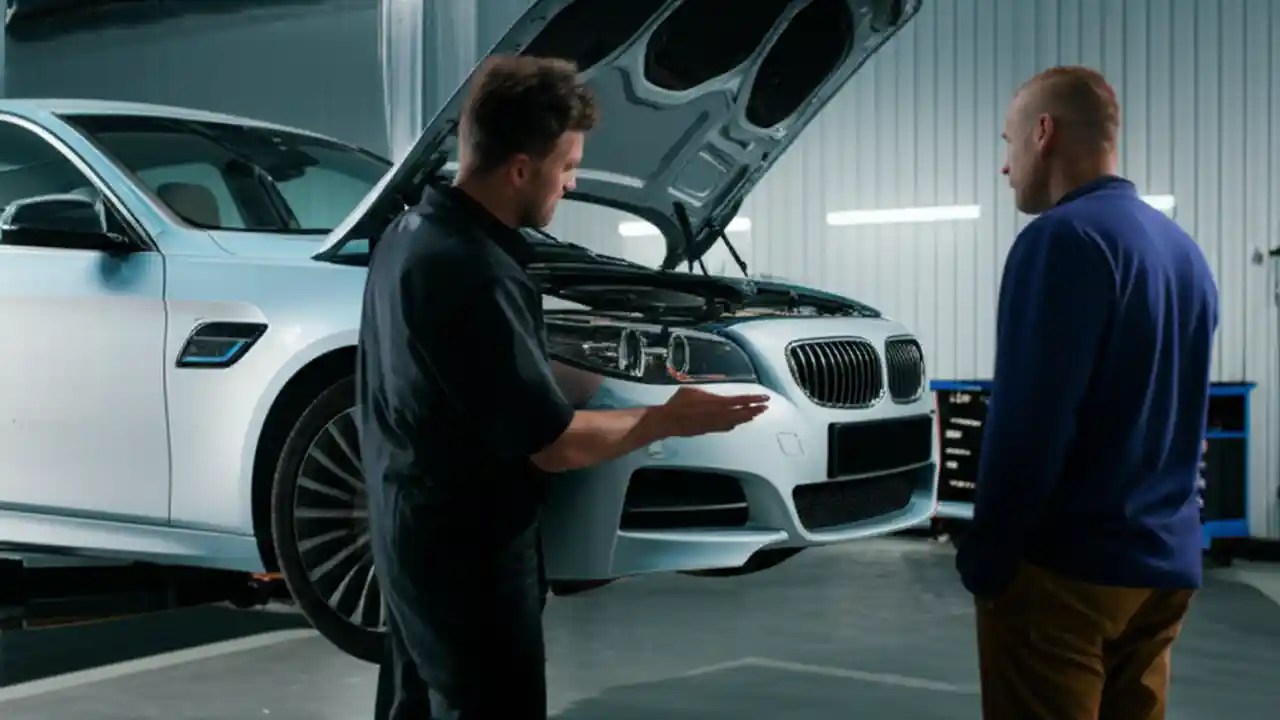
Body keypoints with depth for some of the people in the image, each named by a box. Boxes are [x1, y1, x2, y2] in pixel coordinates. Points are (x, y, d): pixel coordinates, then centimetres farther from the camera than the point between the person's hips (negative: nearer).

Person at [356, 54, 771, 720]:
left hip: (410, 530, 10)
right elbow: (553, 444, -22)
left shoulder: (410, 232, 4)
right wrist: (668, 419, -9)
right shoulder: (474, 274, -27)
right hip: (465, 549, -10)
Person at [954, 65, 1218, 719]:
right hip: (1164, 563, 8)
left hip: (1068, 562, -8)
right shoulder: (1182, 250, 13)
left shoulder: (1065, 237, -14)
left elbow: (1029, 421, -18)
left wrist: (986, 557, -11)